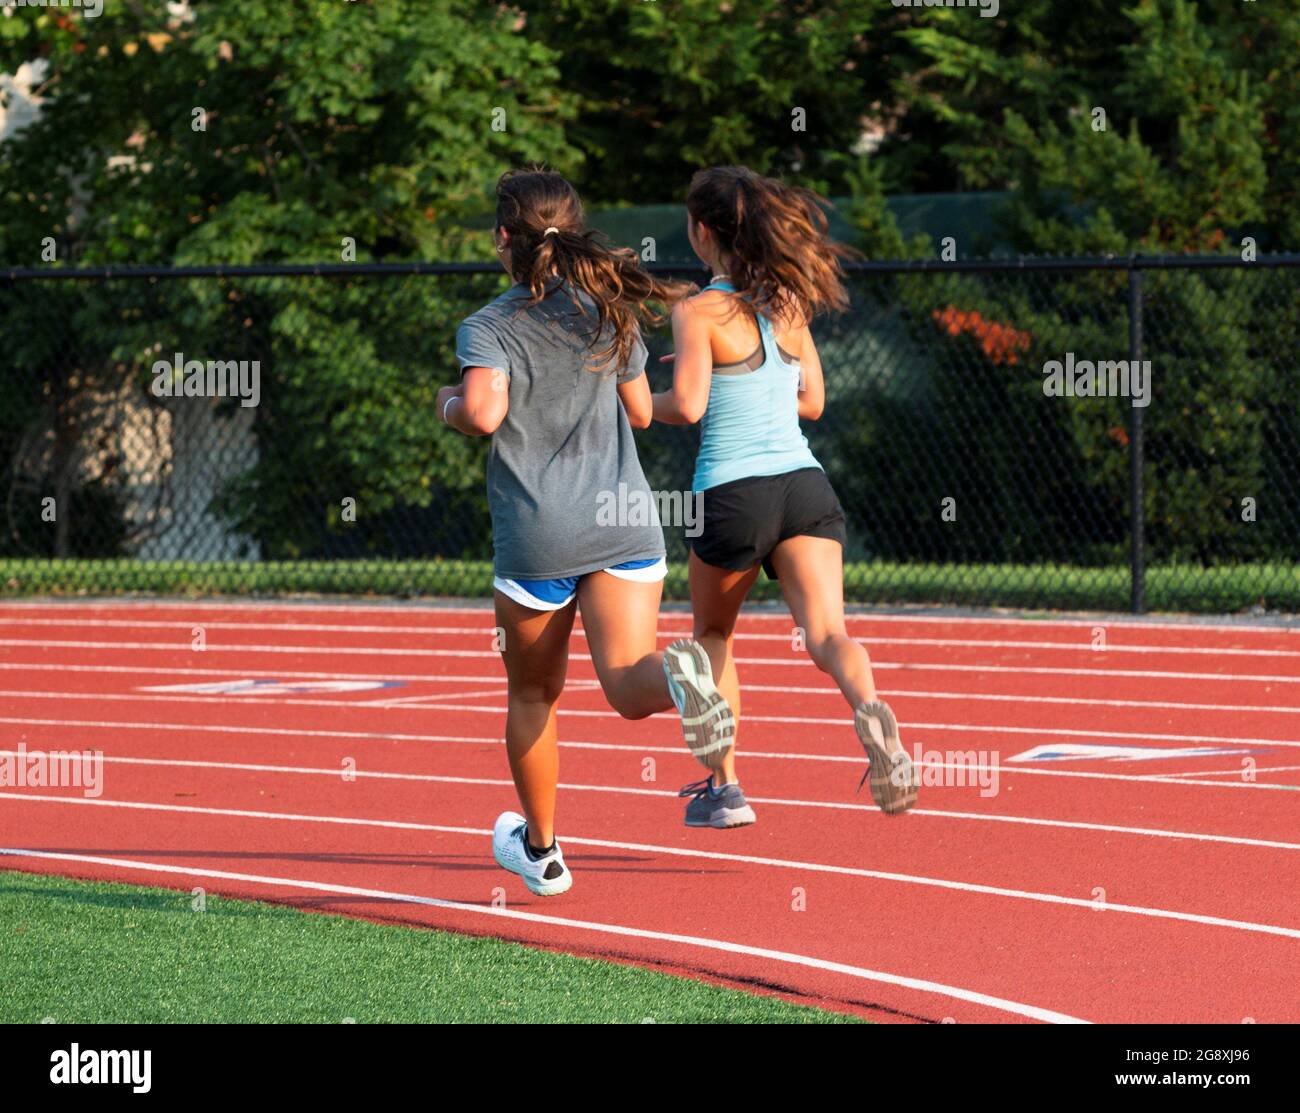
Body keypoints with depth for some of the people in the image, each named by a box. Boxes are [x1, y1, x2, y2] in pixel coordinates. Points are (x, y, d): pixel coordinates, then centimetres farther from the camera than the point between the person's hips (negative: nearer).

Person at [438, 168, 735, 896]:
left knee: (533, 693, 17)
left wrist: (448, 404, 1)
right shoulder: (612, 312, 9)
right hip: (624, 522, 2)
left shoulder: (489, 328, -4)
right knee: (628, 686, -9)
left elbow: (482, 412, -21)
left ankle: (541, 849, 28)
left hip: (535, 535, -2)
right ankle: (675, 673, -45)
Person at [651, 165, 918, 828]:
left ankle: (722, 786, 21)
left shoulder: (699, 311, -5)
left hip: (733, 493, -3)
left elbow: (687, 405, -16)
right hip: (805, 485, 3)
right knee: (827, 633, -11)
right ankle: (869, 708, -44)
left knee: (713, 633, 21)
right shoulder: (787, 302, 12)